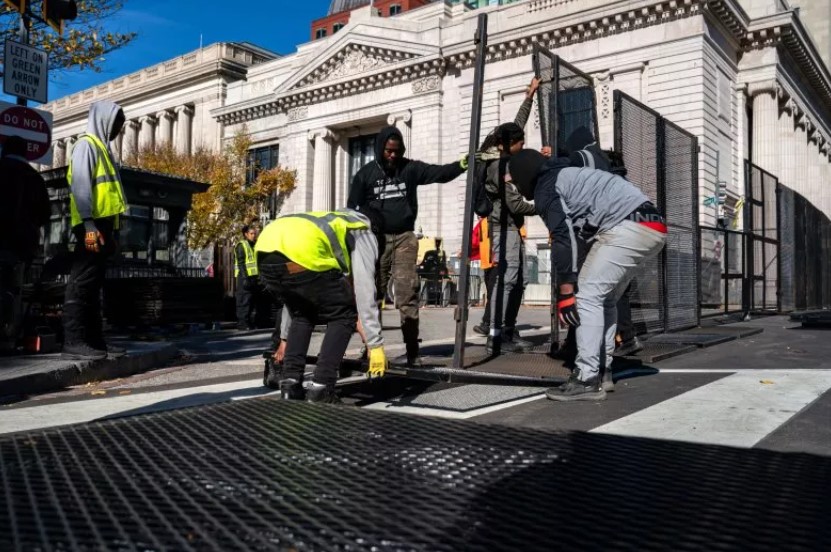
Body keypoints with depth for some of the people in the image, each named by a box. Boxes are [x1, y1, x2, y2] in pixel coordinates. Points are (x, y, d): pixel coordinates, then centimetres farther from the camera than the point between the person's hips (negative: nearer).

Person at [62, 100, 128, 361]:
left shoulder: (101, 147, 24)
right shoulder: (86, 144, -4)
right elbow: (81, 185, -14)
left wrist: (110, 230, 19)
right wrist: (88, 224, -23)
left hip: (103, 223, 9)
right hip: (91, 224, -9)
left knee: (93, 283, 8)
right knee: (82, 281, -11)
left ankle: (94, 339, 11)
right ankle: (73, 341, -12)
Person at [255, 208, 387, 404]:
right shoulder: (363, 233, 25)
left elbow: (294, 293, 44)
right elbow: (365, 292, 12)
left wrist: (285, 337, 49)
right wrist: (376, 345, 12)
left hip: (265, 253, 7)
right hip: (302, 255, -7)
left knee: (303, 314, 29)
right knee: (343, 315, 14)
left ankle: (289, 385, 20)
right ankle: (320, 390, 8)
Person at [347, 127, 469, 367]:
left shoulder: (410, 168, 5)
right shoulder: (366, 173, 4)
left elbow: (438, 172, -6)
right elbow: (352, 208, 6)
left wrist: (460, 165, -24)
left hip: (405, 237, 0)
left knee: (407, 294, -6)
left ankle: (412, 351, -5)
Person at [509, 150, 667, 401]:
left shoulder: (545, 188, 2)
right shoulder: (566, 174, 30)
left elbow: (563, 238, -9)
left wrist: (565, 291, -11)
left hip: (629, 227, -9)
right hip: (653, 226, 9)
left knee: (587, 296, -7)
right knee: (604, 300, 16)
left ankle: (587, 380, -10)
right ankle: (601, 371, 16)